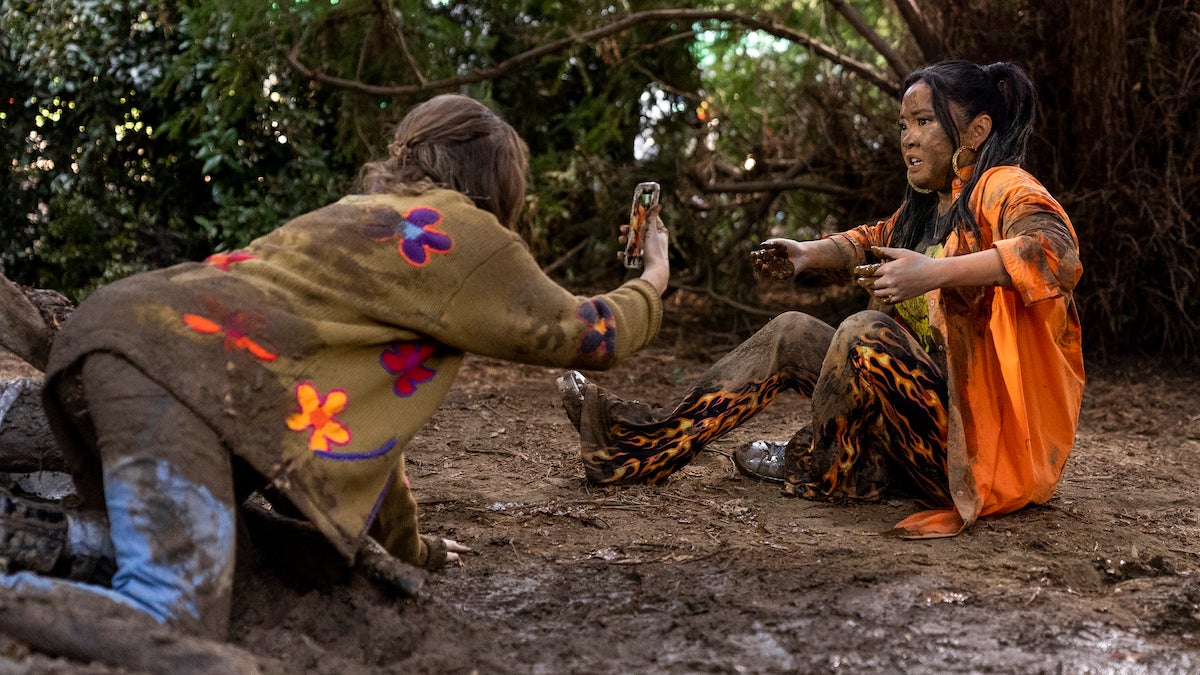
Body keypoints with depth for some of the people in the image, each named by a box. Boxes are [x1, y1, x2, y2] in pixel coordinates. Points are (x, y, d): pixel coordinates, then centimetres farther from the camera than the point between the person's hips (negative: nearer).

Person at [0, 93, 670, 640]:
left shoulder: (362, 217, 33)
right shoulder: (463, 232, 8)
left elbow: (368, 400, 39)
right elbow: (588, 336, 16)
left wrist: (410, 545, 46)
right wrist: (653, 283, 37)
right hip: (177, 367, -9)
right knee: (175, 617, -19)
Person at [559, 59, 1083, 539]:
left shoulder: (1003, 188, -12)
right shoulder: (930, 203, 14)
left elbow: (1055, 249, -33)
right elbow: (875, 240, 31)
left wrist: (934, 272, -41)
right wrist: (808, 254, 11)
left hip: (974, 428, -9)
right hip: (926, 400, 9)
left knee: (867, 331, -29)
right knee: (790, 332, 6)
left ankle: (818, 468, -3)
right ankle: (647, 442, 1)